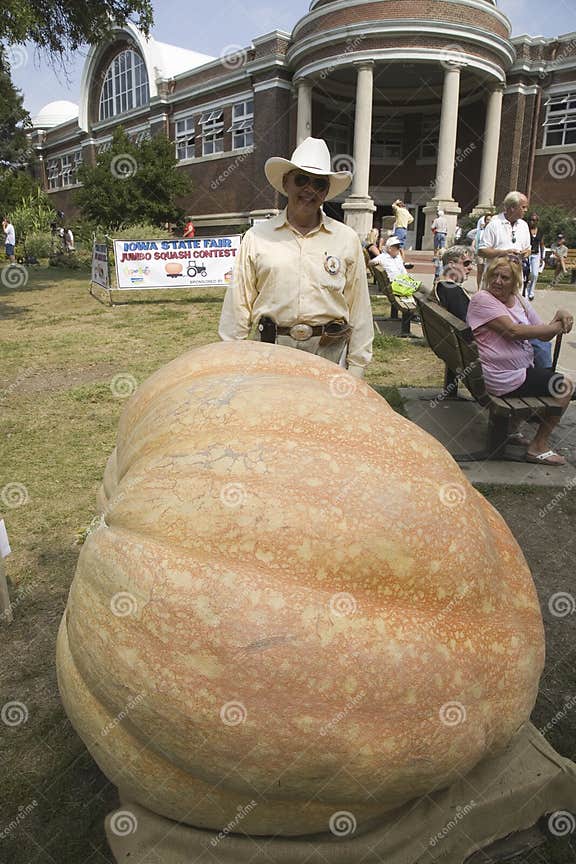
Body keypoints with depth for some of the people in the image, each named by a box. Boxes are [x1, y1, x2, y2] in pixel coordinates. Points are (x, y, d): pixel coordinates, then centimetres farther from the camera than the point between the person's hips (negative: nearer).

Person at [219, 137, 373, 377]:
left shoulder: (347, 239, 6)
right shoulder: (256, 237, 4)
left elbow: (359, 307, 7)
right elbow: (238, 304, 5)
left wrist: (357, 365, 4)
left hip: (330, 352, 1)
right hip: (272, 350, 0)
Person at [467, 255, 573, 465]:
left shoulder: (518, 302, 10)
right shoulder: (482, 299, -15)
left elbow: (544, 336, 10)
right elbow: (513, 331, -25)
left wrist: (560, 316, -9)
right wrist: (557, 326, -18)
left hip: (523, 369, 9)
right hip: (503, 378, -9)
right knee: (564, 387, -2)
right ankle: (538, 448, 11)